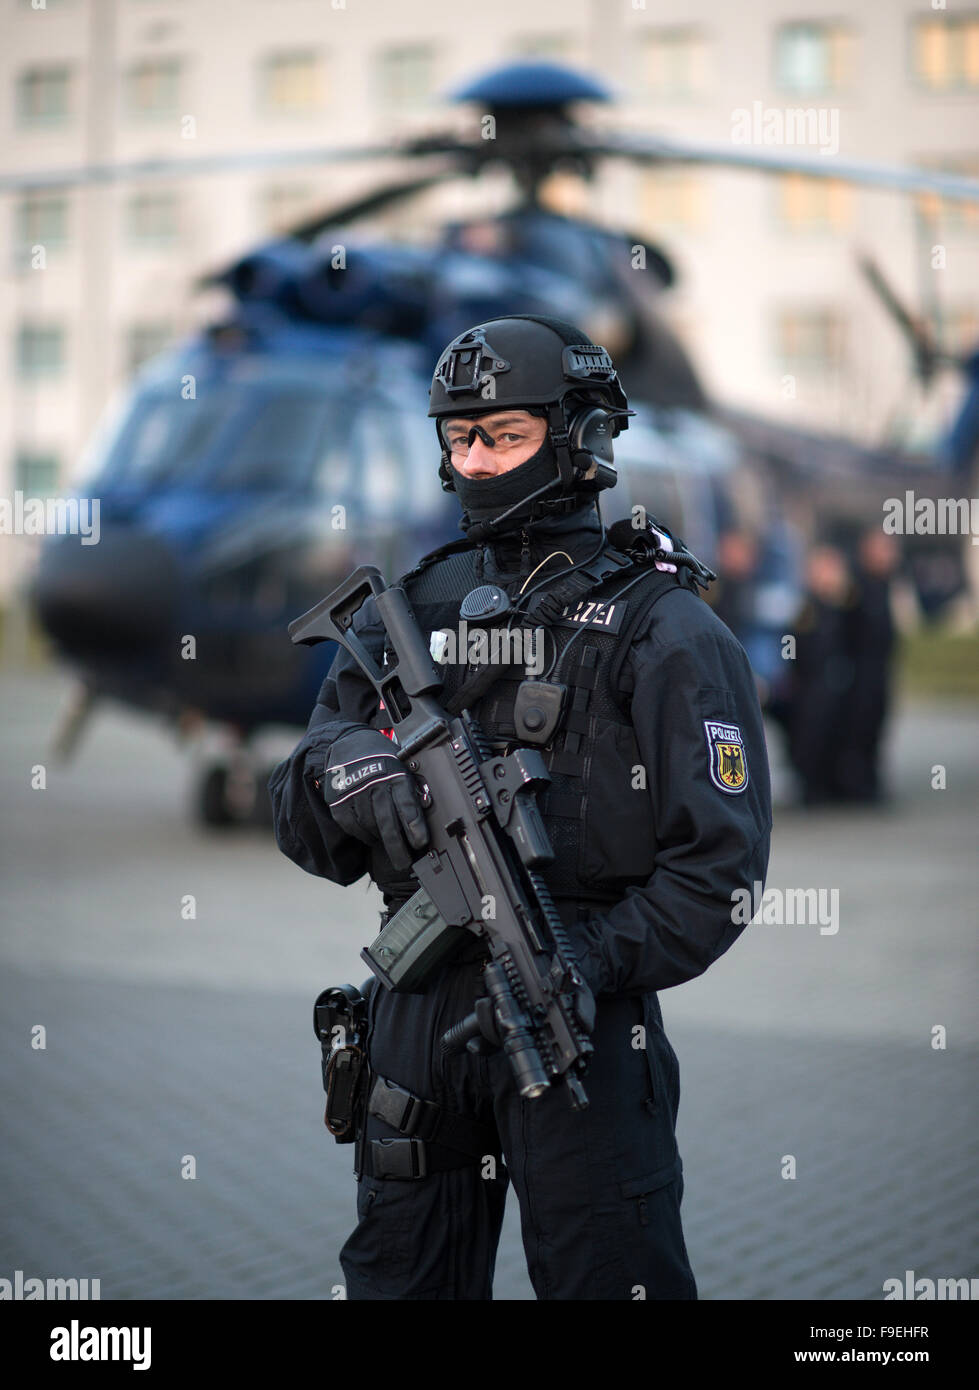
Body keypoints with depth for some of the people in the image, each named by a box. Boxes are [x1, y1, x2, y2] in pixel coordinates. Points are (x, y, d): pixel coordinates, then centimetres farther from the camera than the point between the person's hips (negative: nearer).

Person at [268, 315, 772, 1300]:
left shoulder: (663, 628, -4)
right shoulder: (411, 606, 10)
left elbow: (720, 859, -10)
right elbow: (300, 828, 10)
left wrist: (593, 959, -22)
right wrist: (337, 767, -13)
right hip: (415, 1010, 5)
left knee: (602, 1278, 3)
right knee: (397, 1281, 15)